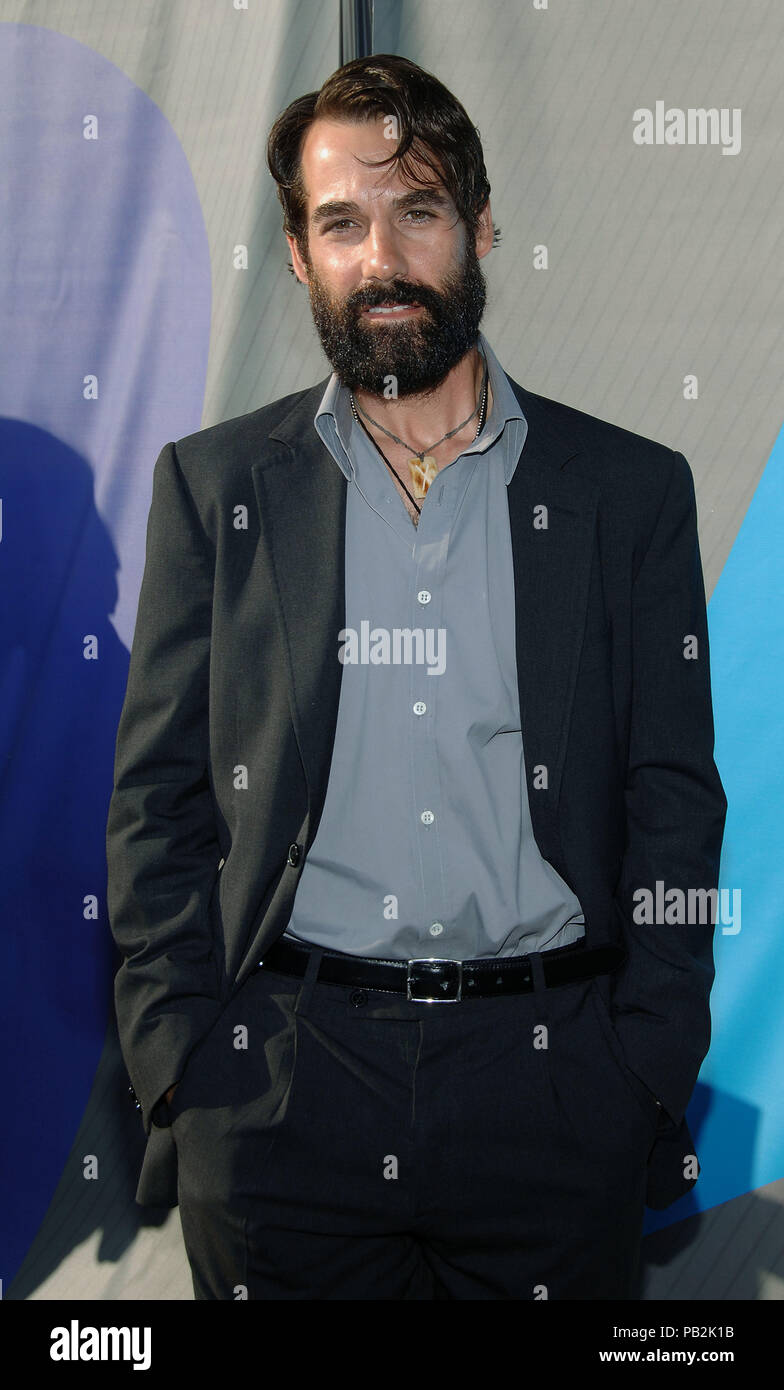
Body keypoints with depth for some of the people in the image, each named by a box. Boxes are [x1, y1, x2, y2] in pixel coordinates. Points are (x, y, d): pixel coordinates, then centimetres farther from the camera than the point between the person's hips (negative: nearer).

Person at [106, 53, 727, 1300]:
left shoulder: (633, 491, 5)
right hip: (278, 1095, 0)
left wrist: (645, 1080, -5)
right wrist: (183, 1068, -4)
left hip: (551, 1090, 0)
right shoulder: (214, 484, 6)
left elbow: (674, 807, 4)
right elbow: (157, 800, 5)